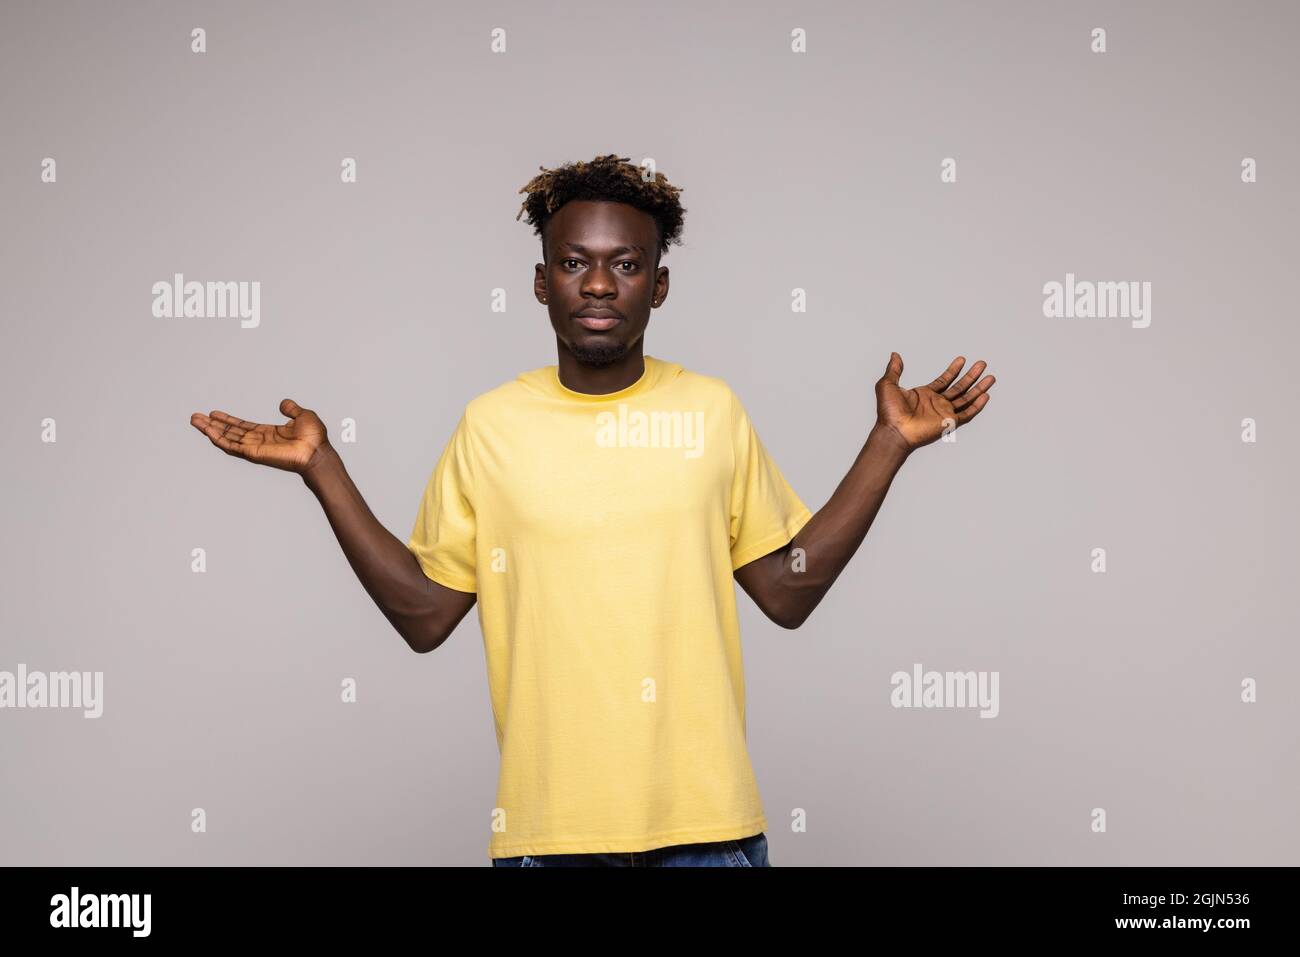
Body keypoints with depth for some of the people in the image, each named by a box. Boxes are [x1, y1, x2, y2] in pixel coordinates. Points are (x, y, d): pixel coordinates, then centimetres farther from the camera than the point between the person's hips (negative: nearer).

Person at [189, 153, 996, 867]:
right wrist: (322, 468, -3)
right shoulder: (491, 423, 1)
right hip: (547, 828, 0)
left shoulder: (714, 410, 2)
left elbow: (790, 591, 5)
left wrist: (890, 443, 1)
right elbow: (424, 614, 3)